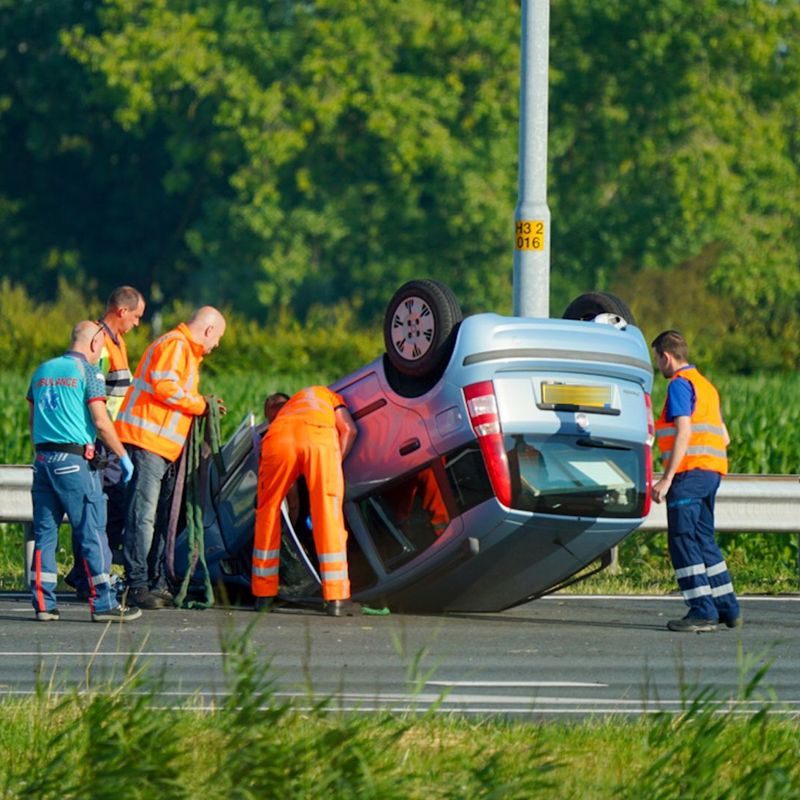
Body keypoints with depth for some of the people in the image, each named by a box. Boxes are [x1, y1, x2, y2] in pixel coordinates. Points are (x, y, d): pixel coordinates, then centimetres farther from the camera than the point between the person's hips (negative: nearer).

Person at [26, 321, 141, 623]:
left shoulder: (42, 371, 15)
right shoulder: (88, 372, -5)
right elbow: (100, 422, -11)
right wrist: (123, 456, -2)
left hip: (43, 458, 6)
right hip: (75, 461, -6)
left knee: (44, 532, 8)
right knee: (91, 532, -3)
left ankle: (43, 603, 6)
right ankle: (103, 603, -4)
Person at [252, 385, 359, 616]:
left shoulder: (285, 410, 45)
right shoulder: (329, 396, 40)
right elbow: (349, 430, 18)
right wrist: (337, 463, 21)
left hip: (277, 439, 2)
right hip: (319, 435, -2)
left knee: (267, 513, 18)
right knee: (329, 517, 1)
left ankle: (263, 596, 21)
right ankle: (336, 599, -2)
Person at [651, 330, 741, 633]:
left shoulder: (680, 384, -8)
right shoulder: (705, 385, 22)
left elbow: (684, 432, -18)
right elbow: (724, 437, 22)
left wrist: (666, 479, -20)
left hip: (689, 472, -9)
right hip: (712, 472, 9)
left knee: (683, 540, -9)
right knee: (704, 540, 15)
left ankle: (703, 611, -14)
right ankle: (727, 608, 15)